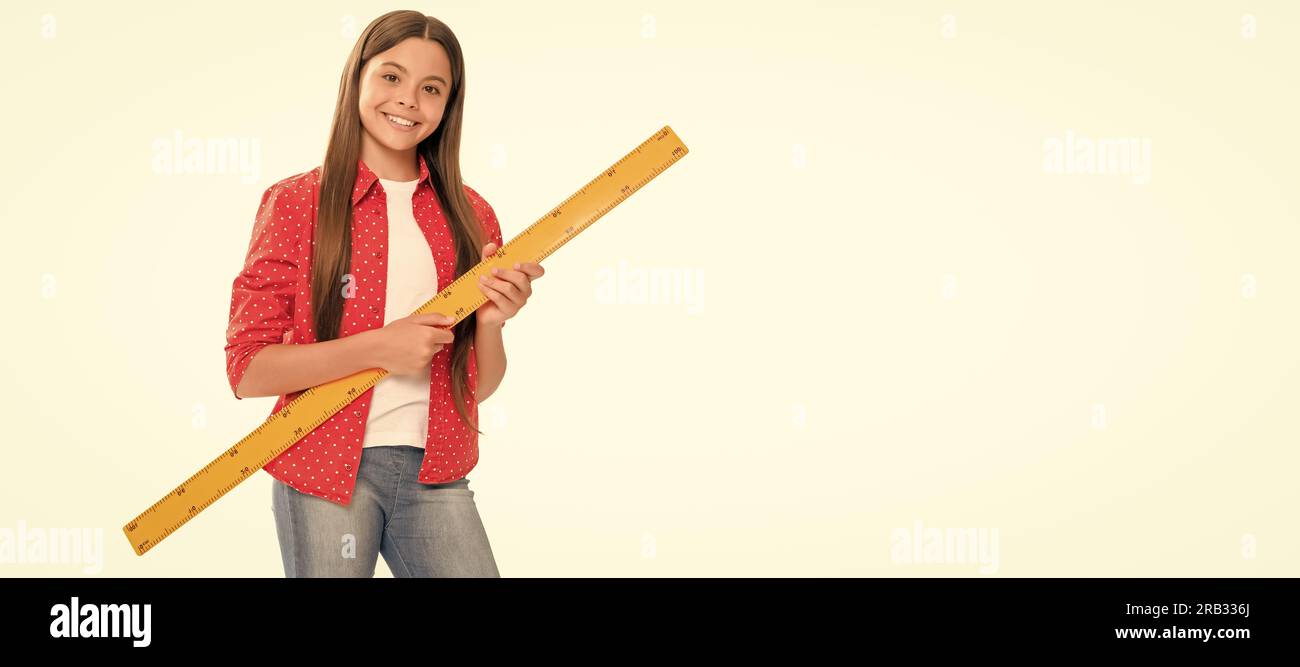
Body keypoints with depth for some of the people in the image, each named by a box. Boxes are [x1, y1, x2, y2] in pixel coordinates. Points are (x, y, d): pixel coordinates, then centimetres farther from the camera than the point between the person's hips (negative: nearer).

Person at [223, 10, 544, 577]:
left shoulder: (470, 216, 7)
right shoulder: (296, 203, -3)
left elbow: (479, 386, 11)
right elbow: (247, 369, -9)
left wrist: (491, 323, -9)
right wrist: (378, 347, -18)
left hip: (435, 476, 3)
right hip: (324, 472, -3)